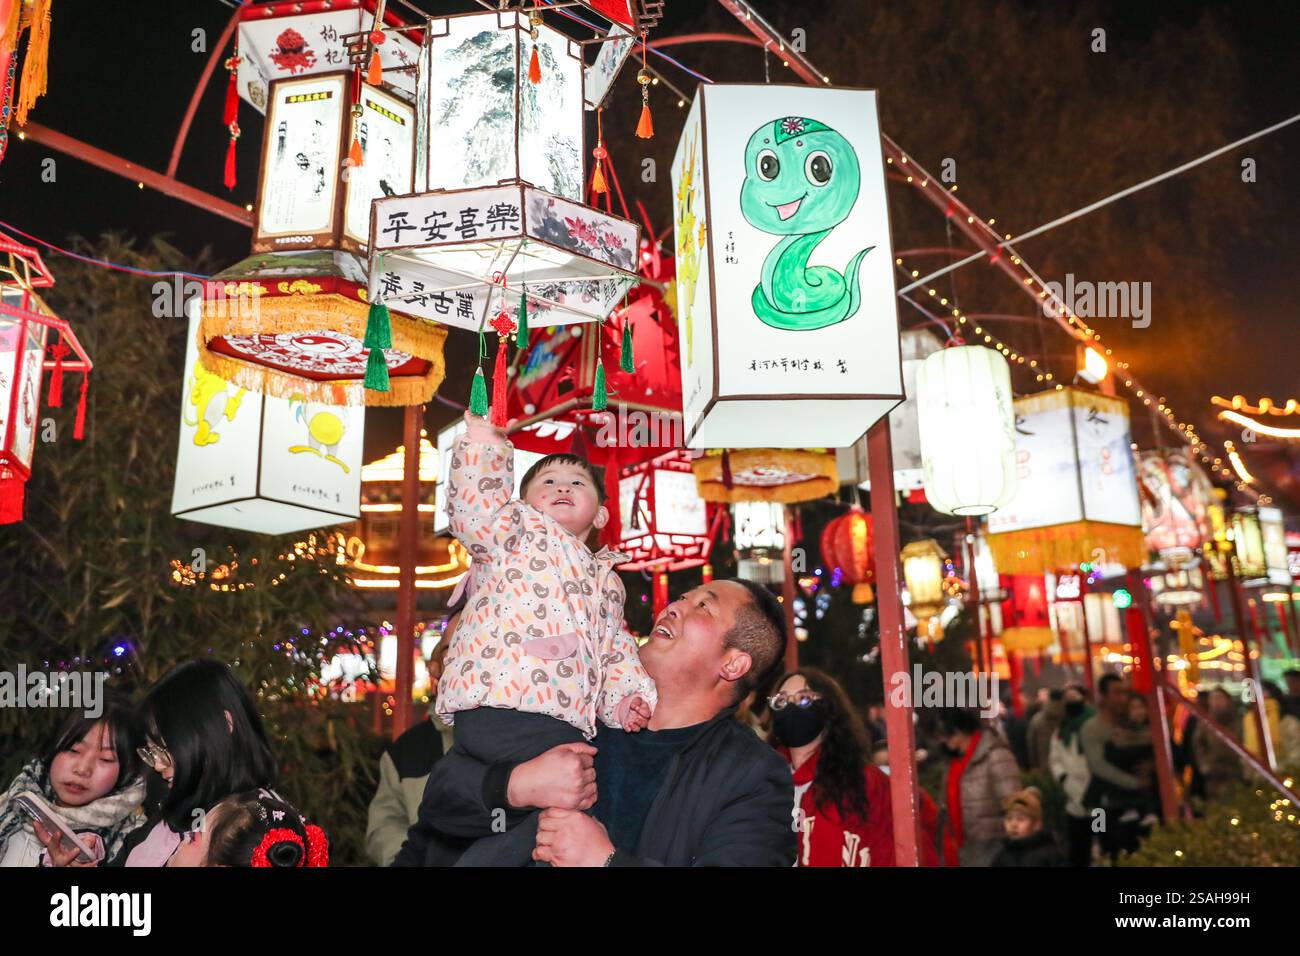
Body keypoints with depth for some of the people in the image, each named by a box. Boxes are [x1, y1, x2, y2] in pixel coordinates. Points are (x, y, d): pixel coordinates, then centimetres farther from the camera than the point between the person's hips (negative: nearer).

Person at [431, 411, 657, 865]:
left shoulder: (605, 577, 30)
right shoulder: (520, 528, 13)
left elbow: (615, 649, 25)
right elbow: (478, 510, -8)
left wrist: (624, 697, 7)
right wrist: (482, 437, -9)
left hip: (560, 719, 7)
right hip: (499, 706, -7)